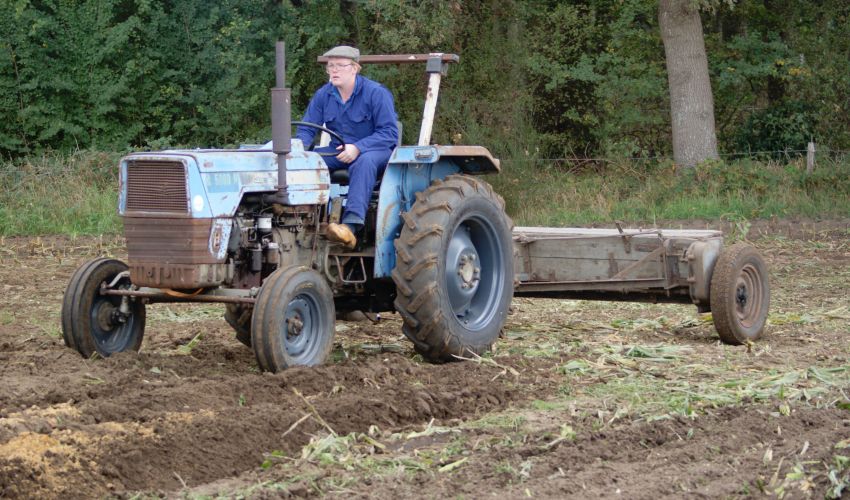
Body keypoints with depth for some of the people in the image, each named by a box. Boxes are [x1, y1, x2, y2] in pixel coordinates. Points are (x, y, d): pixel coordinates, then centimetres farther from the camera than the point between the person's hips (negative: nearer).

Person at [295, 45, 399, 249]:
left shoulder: (376, 93, -11)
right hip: (339, 151, 5)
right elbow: (306, 129, 7)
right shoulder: (323, 95, 4)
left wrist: (357, 148, -29)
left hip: (377, 150, -5)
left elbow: (389, 133, -15)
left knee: (364, 162, -41)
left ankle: (351, 226, -56)